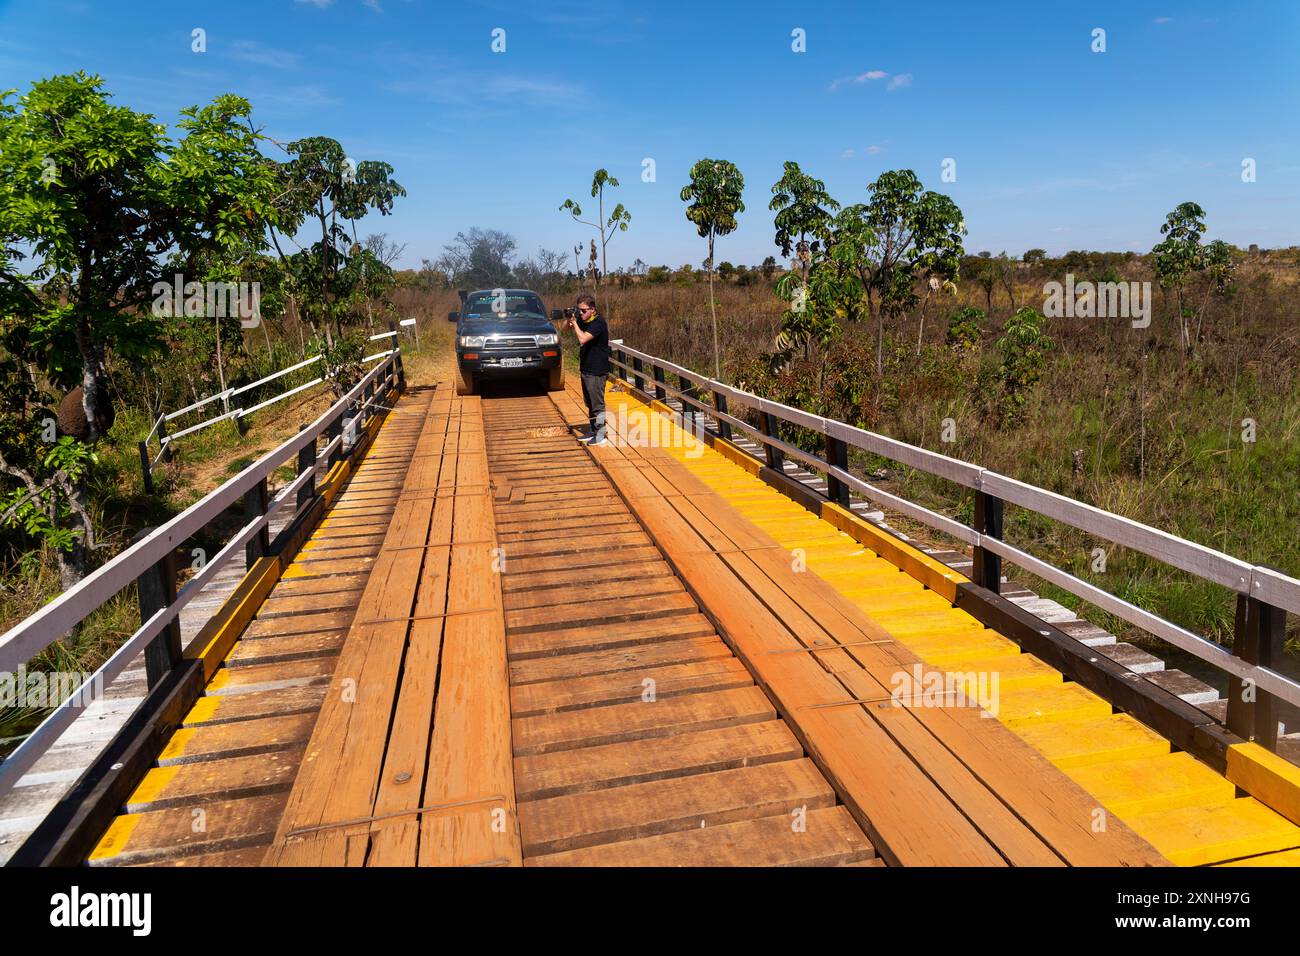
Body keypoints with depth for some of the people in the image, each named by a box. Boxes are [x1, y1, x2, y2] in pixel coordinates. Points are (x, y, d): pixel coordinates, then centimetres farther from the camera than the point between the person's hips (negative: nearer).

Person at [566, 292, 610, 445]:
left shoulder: (598, 322, -19)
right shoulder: (583, 319, 6)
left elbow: (583, 338, -30)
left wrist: (574, 322, -19)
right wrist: (569, 319, -6)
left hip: (597, 370, -9)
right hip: (586, 368, 9)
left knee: (598, 404, -5)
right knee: (590, 404, 17)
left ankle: (600, 436, 0)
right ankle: (593, 431, 28)